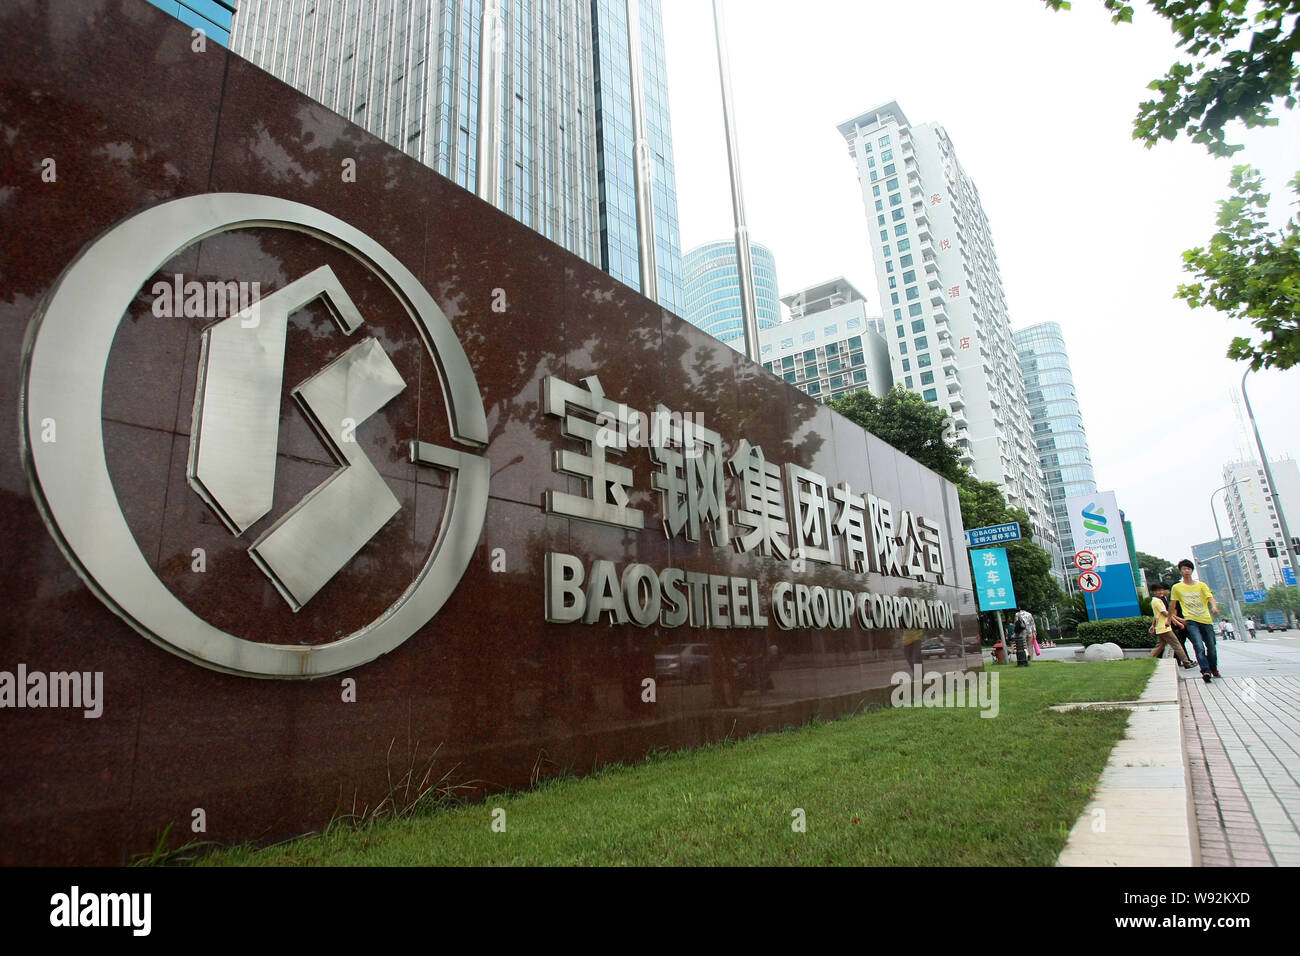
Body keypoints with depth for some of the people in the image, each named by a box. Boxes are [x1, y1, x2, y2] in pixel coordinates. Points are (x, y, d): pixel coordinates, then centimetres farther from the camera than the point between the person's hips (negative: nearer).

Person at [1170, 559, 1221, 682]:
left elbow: (1210, 597, -7)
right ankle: (1205, 671, -23)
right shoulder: (1176, 588, 7)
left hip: (1206, 620, 2)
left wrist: (1214, 606, -27)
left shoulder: (1201, 585, 9)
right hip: (1191, 621, -2)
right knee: (1199, 646, -17)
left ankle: (1214, 669, 30)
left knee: (1211, 646, 8)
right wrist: (1169, 618, 20)